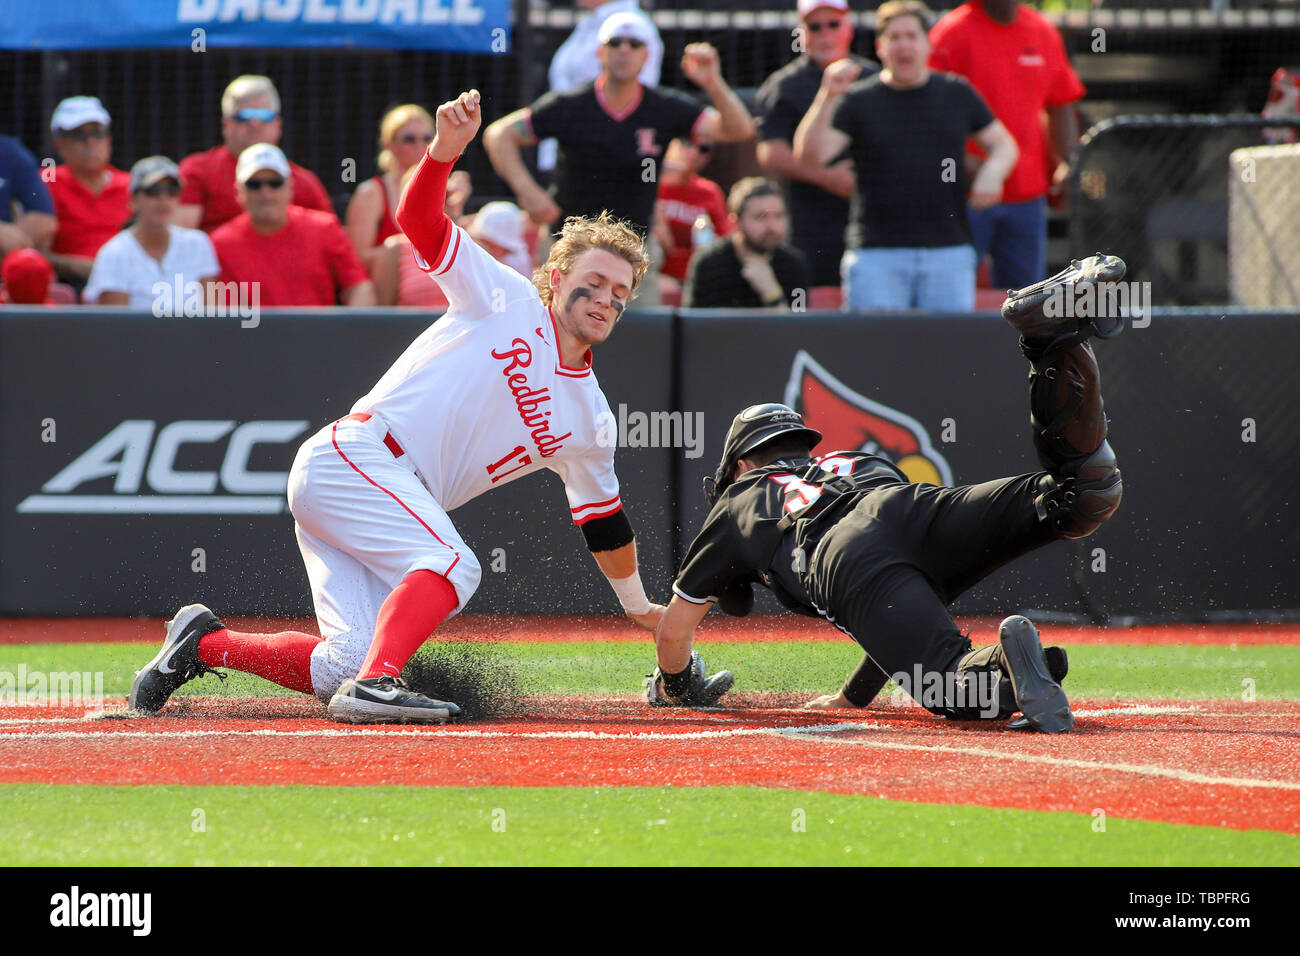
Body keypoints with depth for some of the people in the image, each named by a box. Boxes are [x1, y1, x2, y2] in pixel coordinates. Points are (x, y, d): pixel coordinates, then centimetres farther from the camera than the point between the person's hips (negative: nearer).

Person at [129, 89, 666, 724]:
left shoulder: (587, 417, 18)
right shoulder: (507, 301, 3)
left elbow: (603, 518, 30)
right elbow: (418, 220, -6)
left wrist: (639, 607, 31)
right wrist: (446, 148, -25)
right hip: (351, 457, -7)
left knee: (348, 667, -9)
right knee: (453, 565, -30)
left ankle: (204, 643, 7)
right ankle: (374, 683, -43)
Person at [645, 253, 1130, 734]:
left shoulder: (737, 504, 38)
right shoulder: (863, 462, 47)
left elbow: (673, 631, 41)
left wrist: (676, 687, 62)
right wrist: (858, 693, 60)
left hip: (846, 560, -3)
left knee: (956, 691, -21)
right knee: (1085, 497, -9)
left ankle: (1003, 660, -56)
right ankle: (1056, 340, -24)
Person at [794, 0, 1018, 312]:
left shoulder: (957, 94, 13)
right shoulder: (858, 101, 5)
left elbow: (1004, 144, 21)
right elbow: (809, 154, -7)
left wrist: (992, 172, -2)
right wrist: (828, 97, -21)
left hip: (948, 250, 2)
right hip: (875, 253, -2)